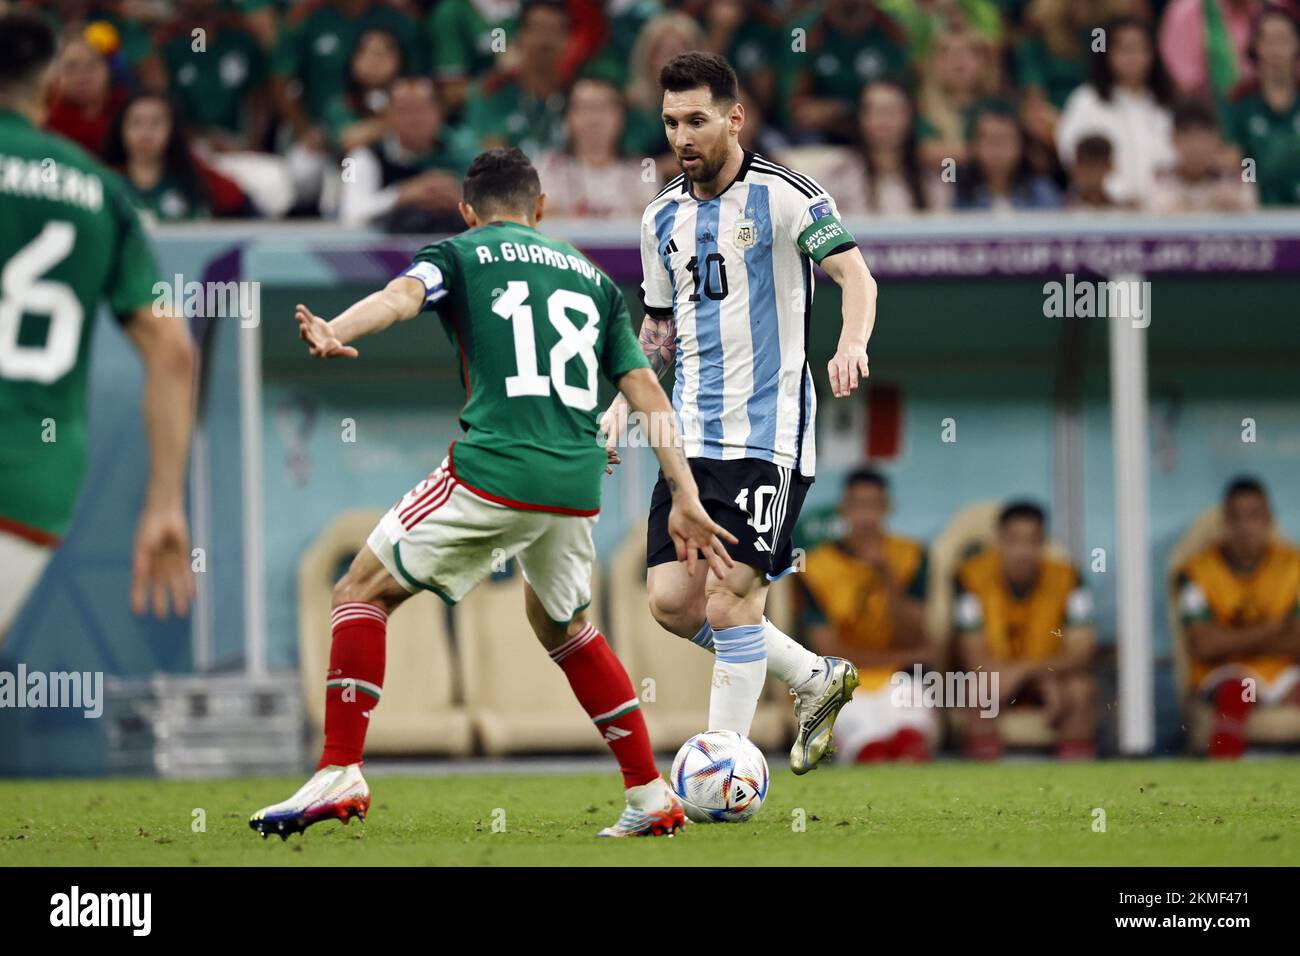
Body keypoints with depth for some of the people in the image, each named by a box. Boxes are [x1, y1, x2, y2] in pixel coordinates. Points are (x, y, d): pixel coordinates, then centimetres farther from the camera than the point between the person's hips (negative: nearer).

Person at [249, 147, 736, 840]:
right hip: (578, 487, 5)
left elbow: (402, 295, -13)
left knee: (362, 593, 9)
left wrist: (335, 333, -33)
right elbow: (646, 391, 17)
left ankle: (340, 773, -5)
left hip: (491, 471, -5)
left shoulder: (460, 254, 10)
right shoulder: (593, 278, 24)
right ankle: (651, 797, 24)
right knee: (562, 626, 29)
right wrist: (686, 499, 15)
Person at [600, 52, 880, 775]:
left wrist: (852, 343, -38)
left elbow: (854, 274, -18)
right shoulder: (663, 218, 12)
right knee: (672, 600, 1)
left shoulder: (783, 195, -8)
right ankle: (817, 679, 19)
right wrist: (624, 402, 10)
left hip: (767, 433, -7)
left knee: (730, 593, -14)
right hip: (693, 436, 7)